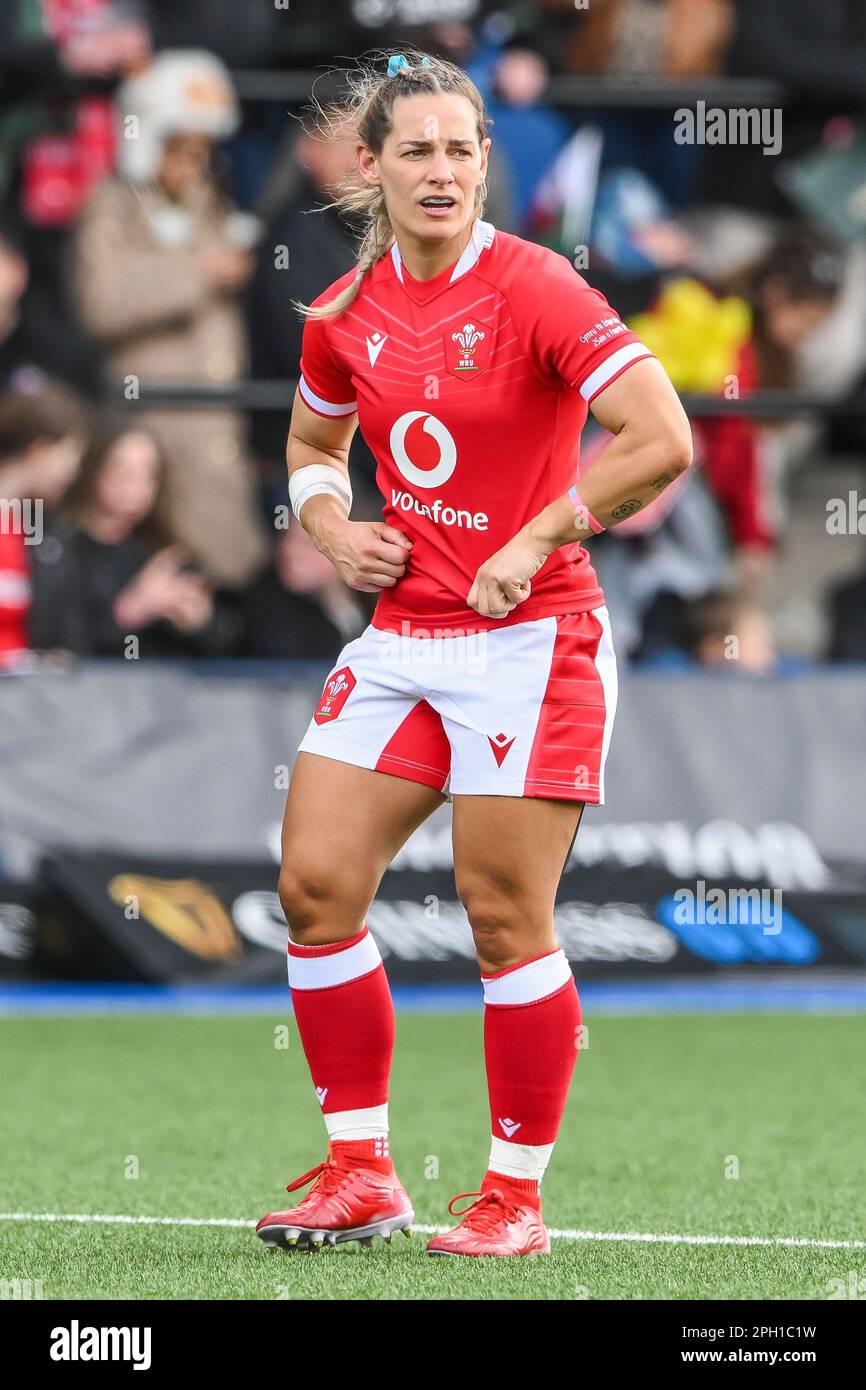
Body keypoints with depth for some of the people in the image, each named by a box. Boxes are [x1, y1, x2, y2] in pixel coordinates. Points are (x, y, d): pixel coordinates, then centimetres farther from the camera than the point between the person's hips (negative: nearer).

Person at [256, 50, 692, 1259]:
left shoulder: (535, 289, -13)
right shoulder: (346, 315, 5)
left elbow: (663, 441, -21)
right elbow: (311, 444, 26)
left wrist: (535, 543, -17)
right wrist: (333, 529, 5)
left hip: (528, 639, -6)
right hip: (400, 636, 6)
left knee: (507, 923, -4)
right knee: (317, 886, 1)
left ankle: (517, 1197, 8)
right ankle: (362, 1177, 12)